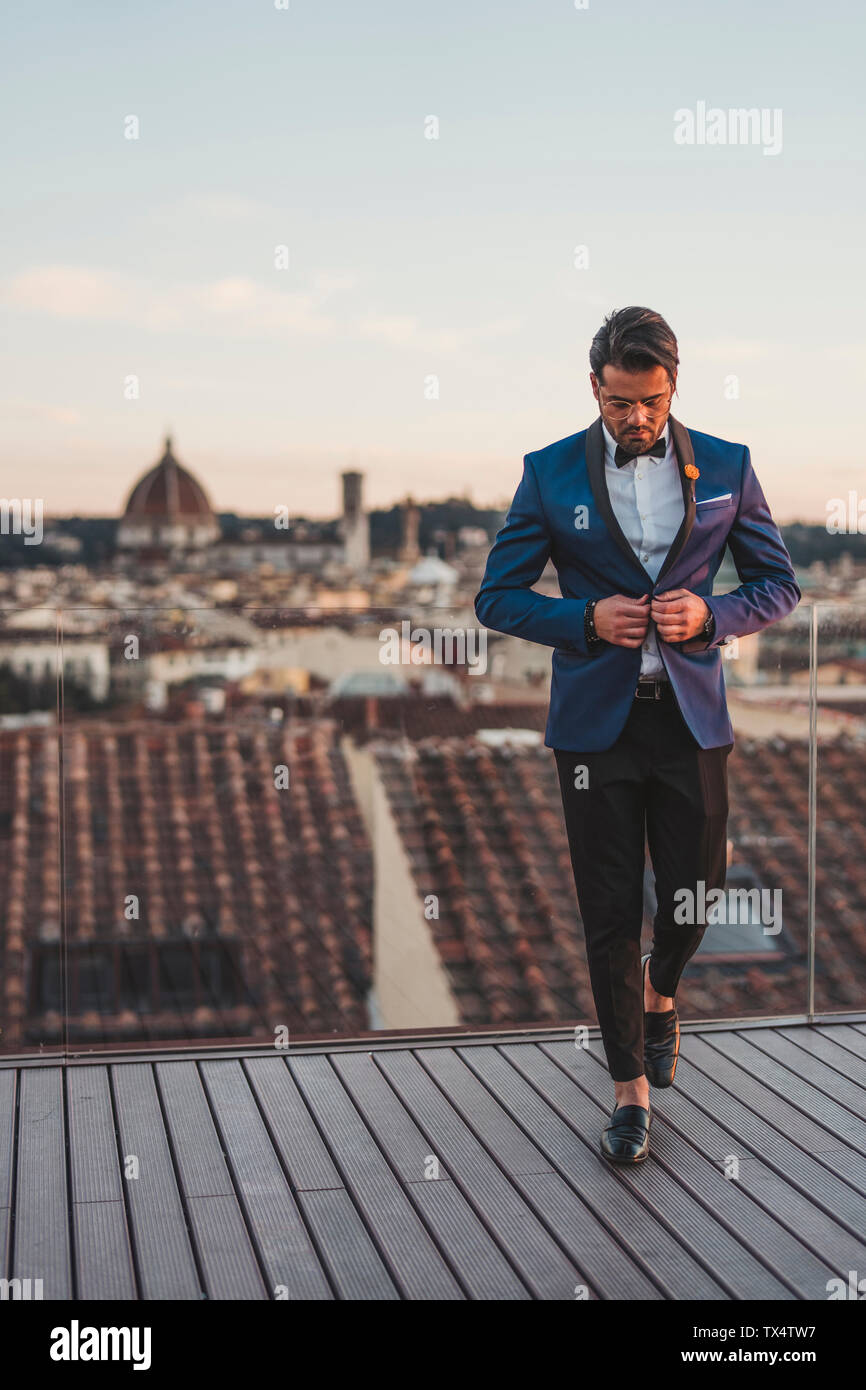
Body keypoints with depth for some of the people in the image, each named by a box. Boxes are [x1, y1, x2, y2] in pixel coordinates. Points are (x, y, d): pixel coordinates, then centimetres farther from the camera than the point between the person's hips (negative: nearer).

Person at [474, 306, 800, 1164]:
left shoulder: (726, 467, 3)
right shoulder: (551, 474, 0)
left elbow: (779, 585, 8)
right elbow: (497, 597, 2)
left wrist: (710, 617, -12)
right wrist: (587, 620, -14)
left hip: (692, 717, 1)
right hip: (596, 719, -1)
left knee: (694, 894, 8)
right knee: (610, 912, 3)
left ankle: (658, 993, 43)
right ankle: (630, 1087, 16)